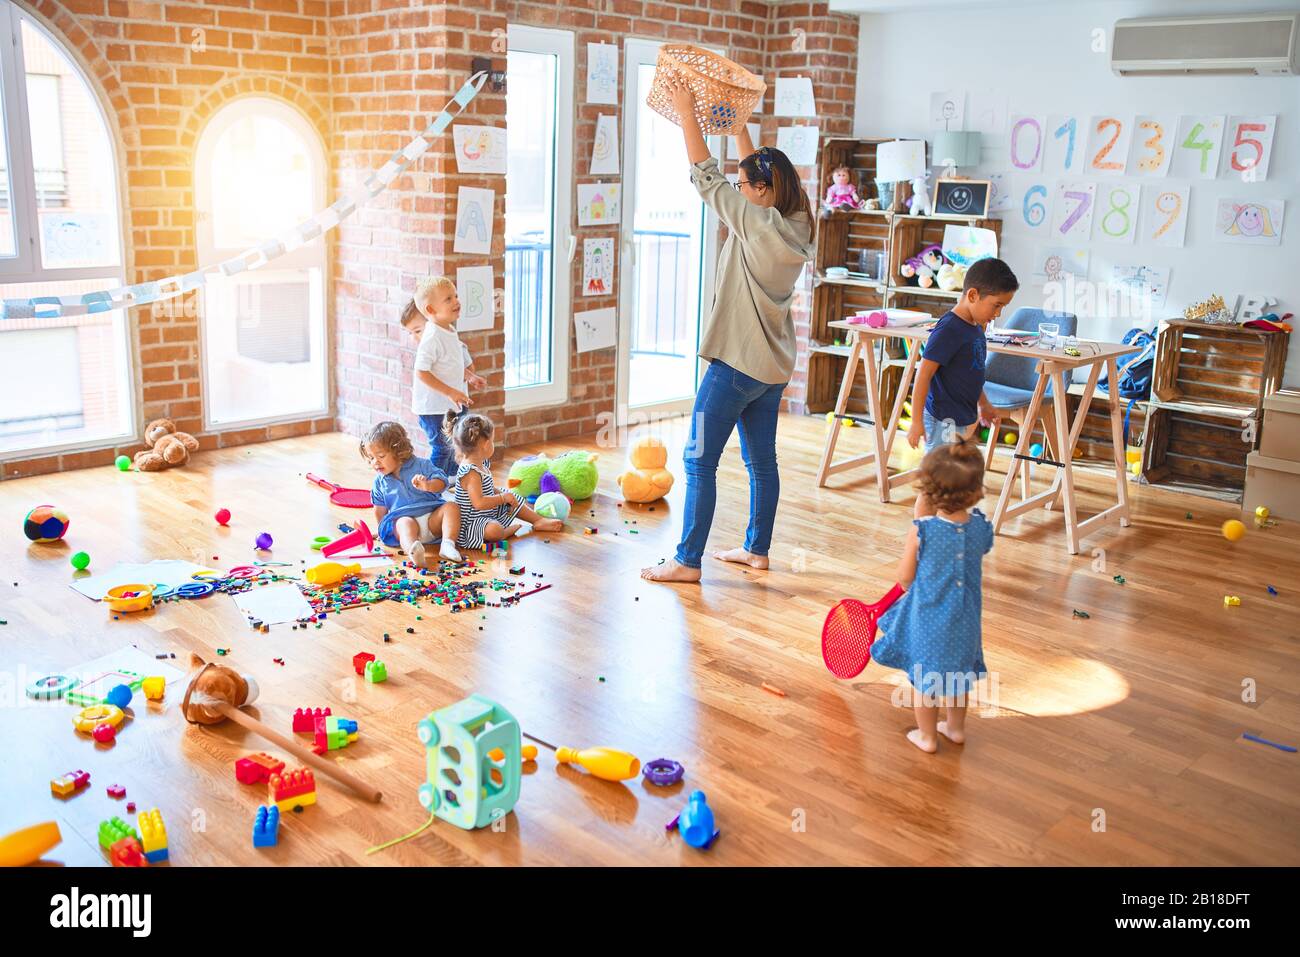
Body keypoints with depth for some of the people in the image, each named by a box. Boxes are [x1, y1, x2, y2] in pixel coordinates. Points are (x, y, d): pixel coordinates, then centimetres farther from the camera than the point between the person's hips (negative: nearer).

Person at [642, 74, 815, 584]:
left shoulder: (756, 223, -18)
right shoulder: (796, 225, 4)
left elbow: (705, 177, -11)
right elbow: (758, 172, 19)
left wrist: (687, 113, -4)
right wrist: (738, 125, 24)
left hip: (736, 364, -9)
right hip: (774, 365, 9)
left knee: (700, 461, -2)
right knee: (761, 460, 16)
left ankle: (687, 561, 3)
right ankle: (757, 549, 26)